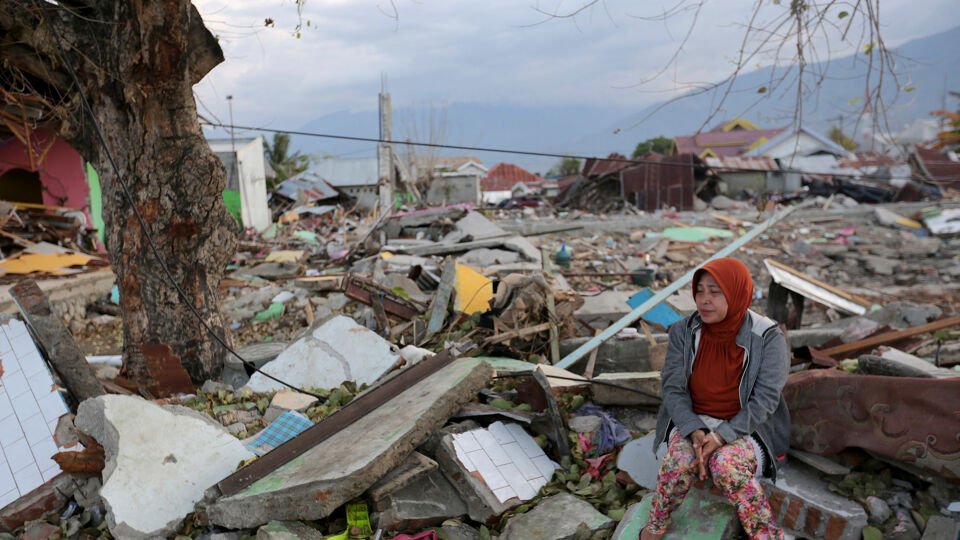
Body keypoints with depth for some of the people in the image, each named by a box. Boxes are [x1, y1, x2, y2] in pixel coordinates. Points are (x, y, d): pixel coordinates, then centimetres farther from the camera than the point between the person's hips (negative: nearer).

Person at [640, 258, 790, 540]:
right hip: (692, 420, 2)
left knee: (728, 467, -33)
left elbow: (765, 399, -16)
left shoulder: (767, 338, -13)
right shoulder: (684, 331, -7)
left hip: (745, 426, -1)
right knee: (680, 461, -29)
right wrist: (695, 432, -24)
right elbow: (673, 389, -7)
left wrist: (721, 436, -26)